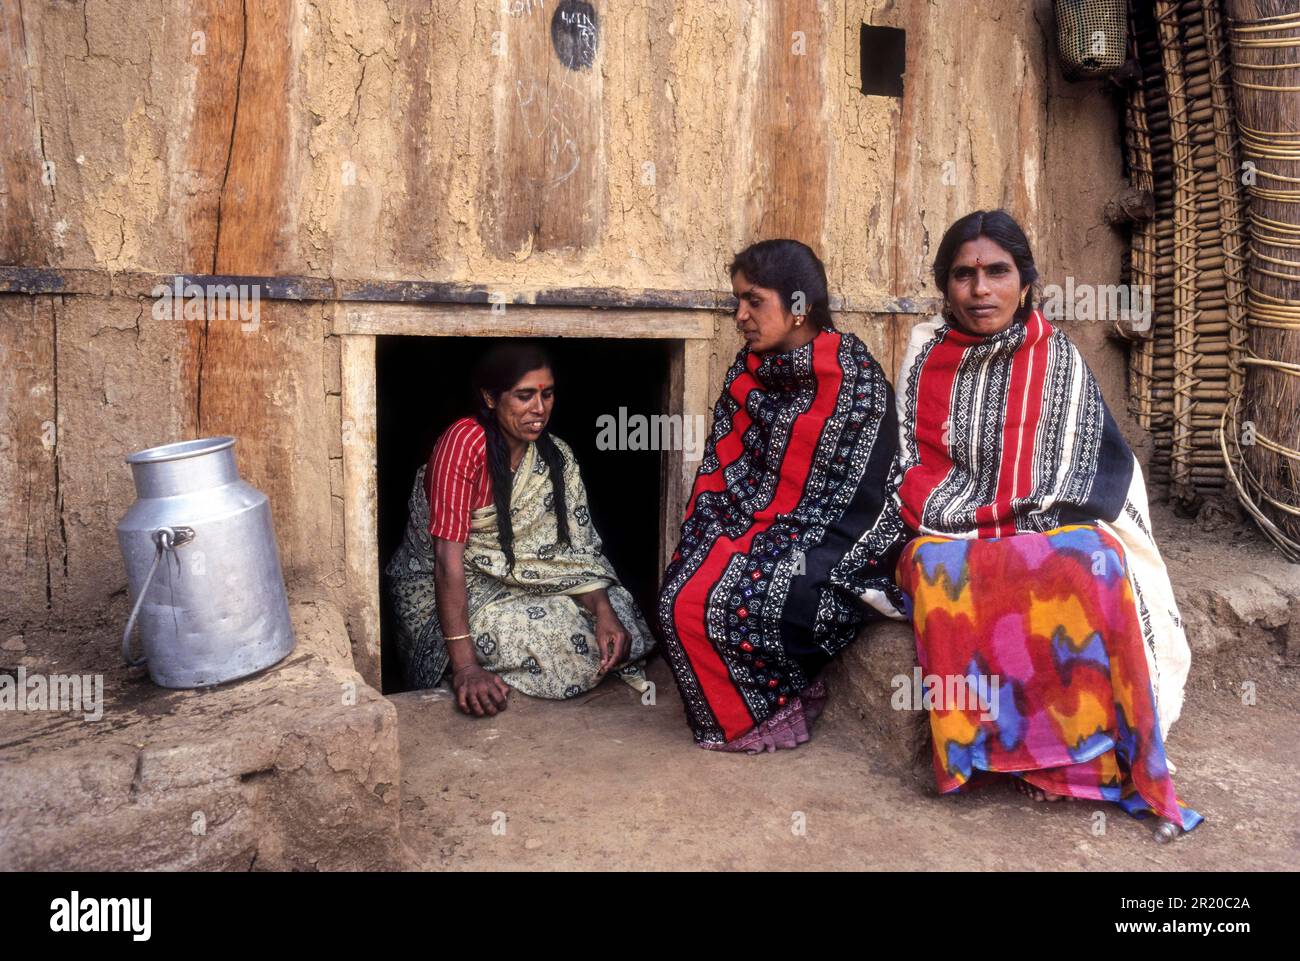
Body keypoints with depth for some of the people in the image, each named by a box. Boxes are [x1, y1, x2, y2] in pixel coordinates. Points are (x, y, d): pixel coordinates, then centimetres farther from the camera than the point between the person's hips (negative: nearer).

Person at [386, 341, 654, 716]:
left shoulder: (557, 456, -1)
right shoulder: (464, 442, -21)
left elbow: (577, 548, -4)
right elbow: (449, 558, -26)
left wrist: (604, 611, -24)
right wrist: (466, 667, -31)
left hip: (516, 585, 5)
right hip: (440, 593, -5)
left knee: (612, 625, -13)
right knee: (547, 634, -26)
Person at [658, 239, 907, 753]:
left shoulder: (853, 376, -12)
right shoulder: (747, 370, 8)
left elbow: (863, 496, -15)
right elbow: (720, 470, 7)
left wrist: (794, 556, -18)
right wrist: (705, 543, -7)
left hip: (824, 550, -6)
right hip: (753, 533, 7)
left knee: (738, 600, -24)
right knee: (683, 595, -12)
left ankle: (772, 712, 4)